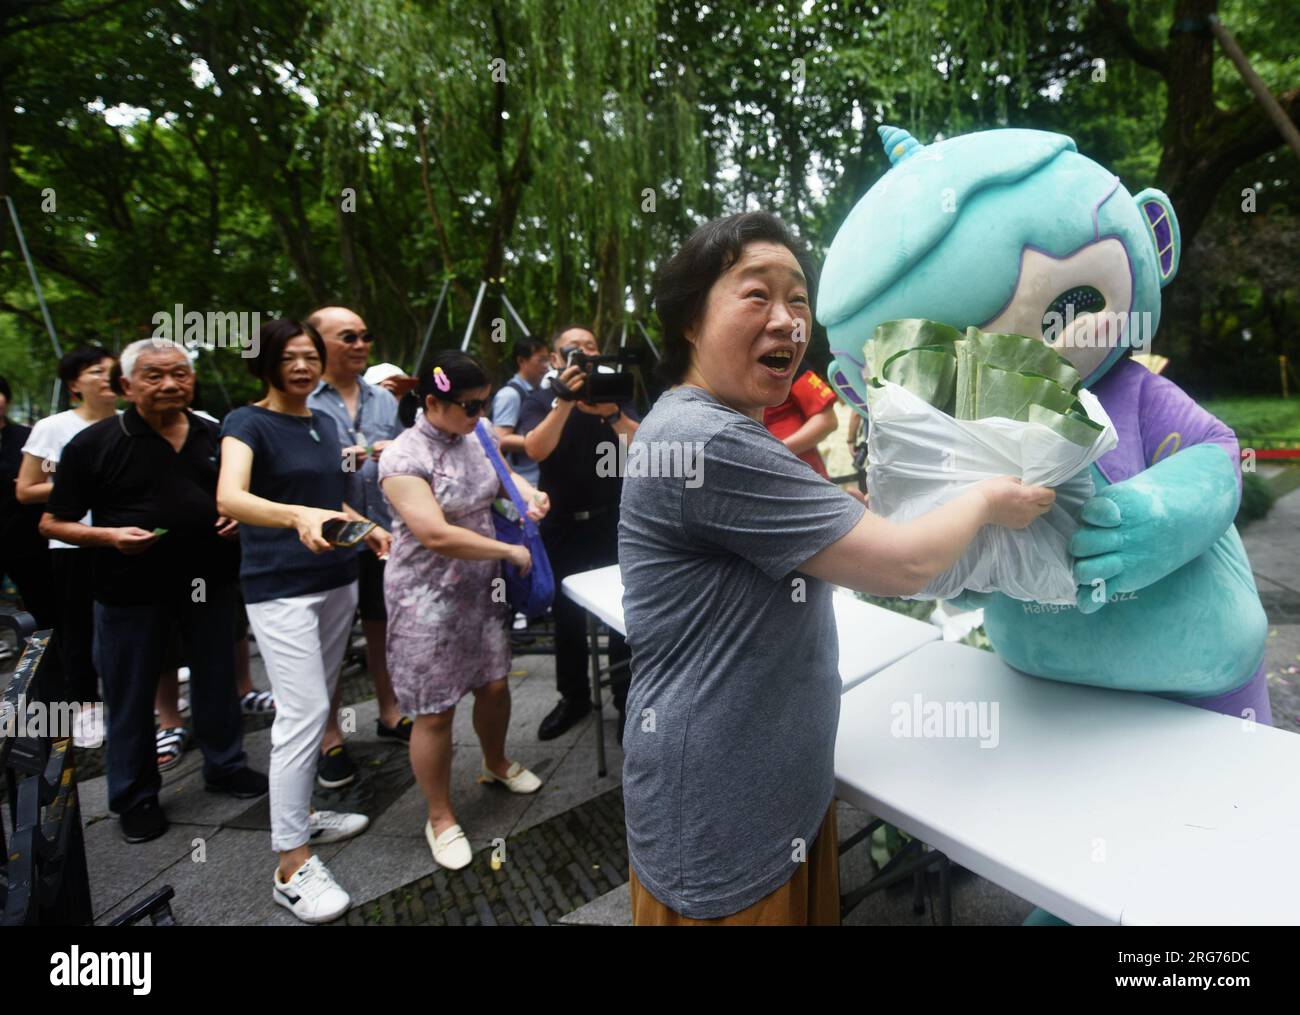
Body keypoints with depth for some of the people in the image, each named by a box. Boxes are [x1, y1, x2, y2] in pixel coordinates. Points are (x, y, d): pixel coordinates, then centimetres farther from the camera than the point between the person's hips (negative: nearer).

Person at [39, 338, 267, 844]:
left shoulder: (215, 437, 3)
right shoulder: (93, 444, -7)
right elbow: (53, 523, -3)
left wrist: (240, 521, -6)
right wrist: (108, 536, -21)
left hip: (208, 583, 3)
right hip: (130, 591, -3)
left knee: (217, 680, 16)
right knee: (131, 694, 10)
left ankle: (225, 765, 35)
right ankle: (135, 797, 29)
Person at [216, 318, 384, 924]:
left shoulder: (325, 423, 12)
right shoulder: (247, 423, -9)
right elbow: (229, 498, -27)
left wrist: (367, 528, 8)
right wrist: (297, 517, -44)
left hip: (337, 580, 7)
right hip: (280, 589, -7)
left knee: (317, 706, 15)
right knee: (302, 712, -10)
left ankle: (300, 815, 32)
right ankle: (292, 867, 1)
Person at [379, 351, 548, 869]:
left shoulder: (474, 439, 2)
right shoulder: (404, 457, -20)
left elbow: (503, 476, 19)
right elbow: (437, 536, -27)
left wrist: (530, 493, -4)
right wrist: (511, 551, -20)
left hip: (480, 588, 7)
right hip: (428, 599, -7)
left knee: (494, 684, 18)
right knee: (436, 711, 4)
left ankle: (496, 762, 47)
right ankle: (440, 818, 24)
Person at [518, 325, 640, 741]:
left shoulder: (615, 395, 5)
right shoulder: (541, 400, 2)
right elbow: (536, 449, -18)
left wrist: (614, 415, -28)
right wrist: (565, 400, -28)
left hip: (613, 521, 0)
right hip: (563, 526, 0)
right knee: (567, 615, 11)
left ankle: (627, 699, 14)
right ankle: (573, 697, 27)